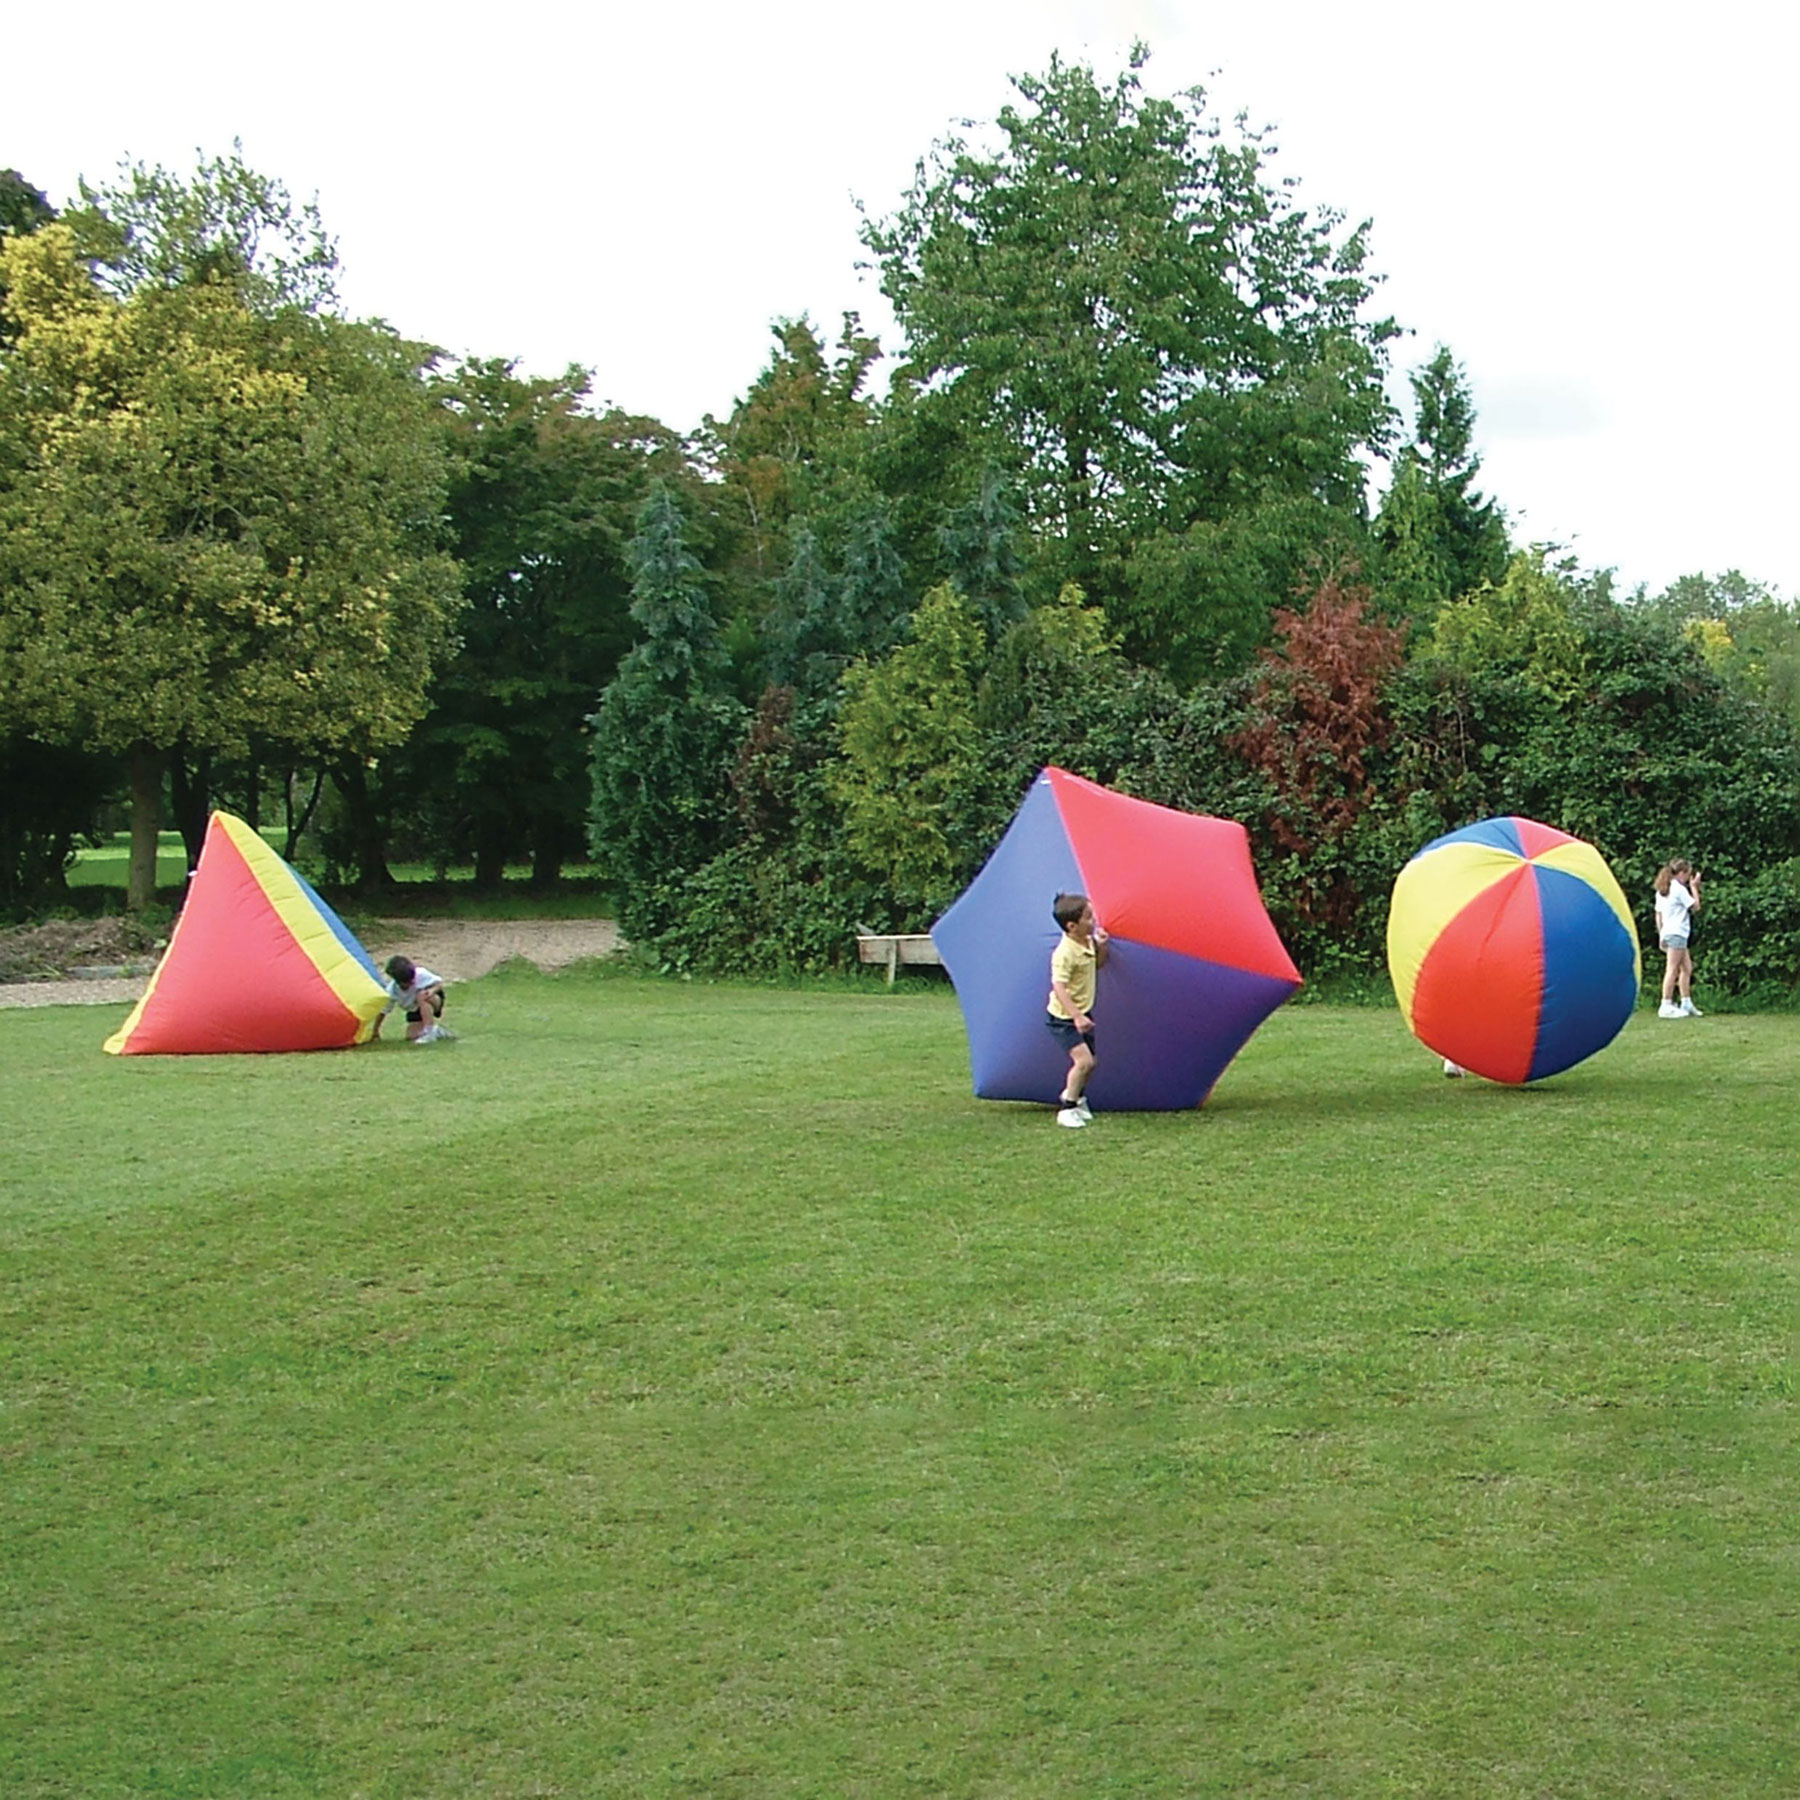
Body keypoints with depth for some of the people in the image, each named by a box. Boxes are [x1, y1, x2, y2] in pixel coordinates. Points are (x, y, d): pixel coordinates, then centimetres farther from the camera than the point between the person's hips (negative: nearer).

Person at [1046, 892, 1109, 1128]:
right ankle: (1067, 1108, -5)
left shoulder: (1088, 942, 1)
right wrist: (1077, 1016, -37)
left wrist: (1101, 946, -1)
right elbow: (1059, 988, -31)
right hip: (1064, 1017, -9)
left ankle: (1077, 1099, 38)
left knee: (1088, 1062, 15)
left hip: (1083, 1013, 9)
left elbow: (1098, 965, 19)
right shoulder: (1064, 954, -26)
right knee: (1083, 1060, -18)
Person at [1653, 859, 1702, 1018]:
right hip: (1677, 933, -9)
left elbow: (1658, 914, 15)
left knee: (1686, 968, 14)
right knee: (1672, 969, -9)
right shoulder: (1679, 889, -11)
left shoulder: (1662, 891, 14)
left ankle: (1686, 1003, 14)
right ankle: (1666, 1006, -11)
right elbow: (1695, 907, -6)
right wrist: (1694, 887, 2)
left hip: (1667, 932, 9)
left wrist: (1661, 935, 18)